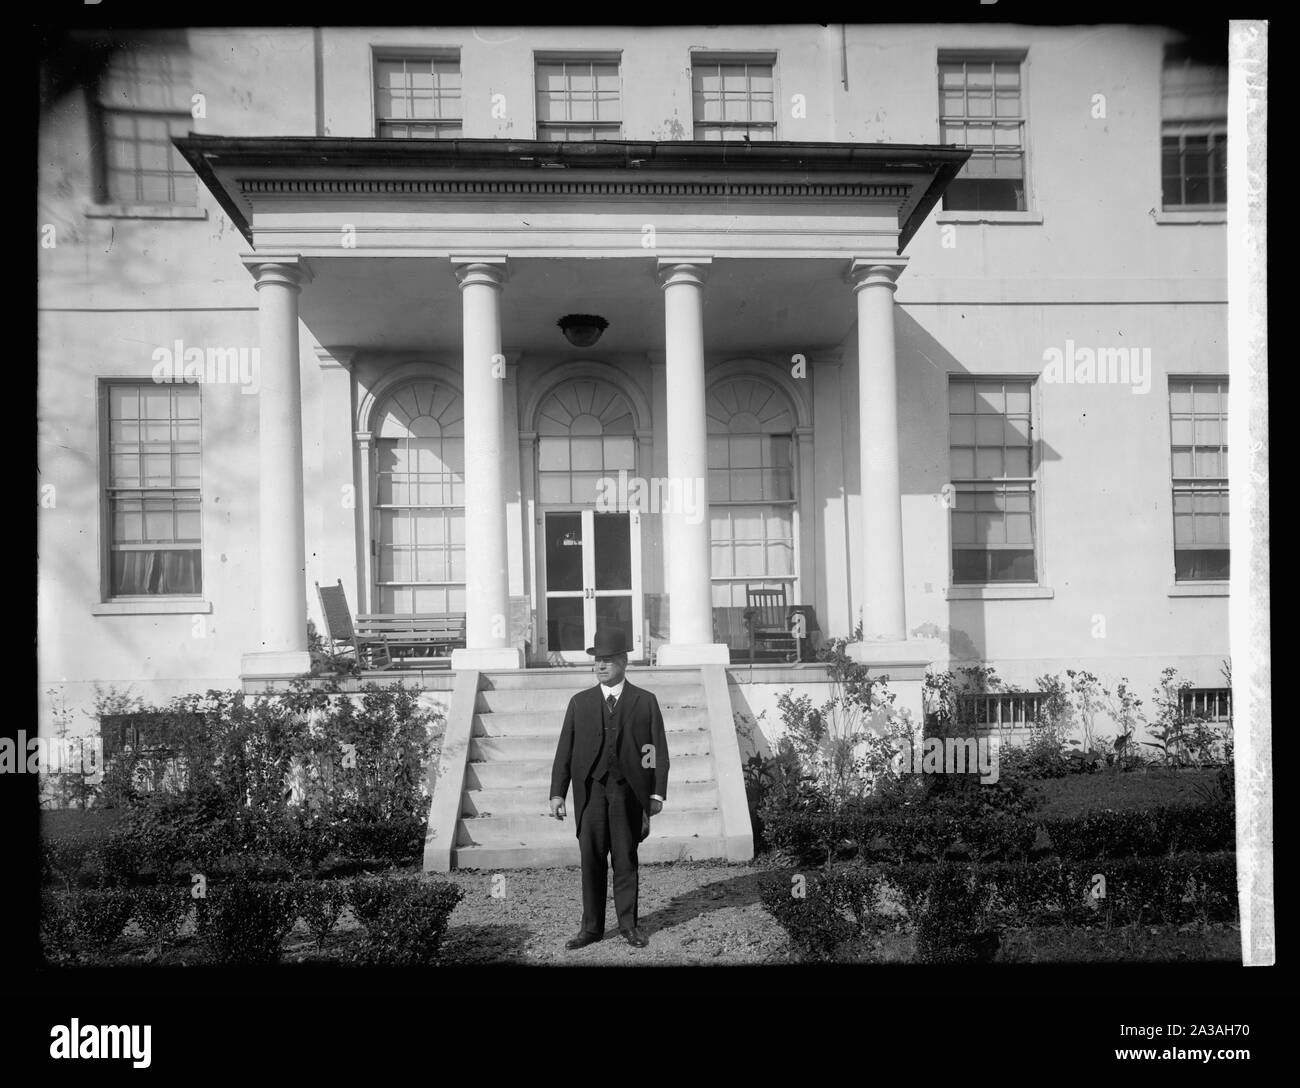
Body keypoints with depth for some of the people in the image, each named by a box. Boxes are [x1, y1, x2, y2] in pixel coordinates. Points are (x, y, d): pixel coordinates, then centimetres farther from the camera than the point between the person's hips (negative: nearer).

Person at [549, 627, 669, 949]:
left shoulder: (645, 701, 5)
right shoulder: (580, 702, 9)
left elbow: (659, 751, 3)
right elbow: (565, 751, 7)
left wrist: (657, 793, -3)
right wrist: (557, 793, 0)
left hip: (628, 792, -1)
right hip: (591, 790, 1)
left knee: (626, 861, 7)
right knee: (591, 861, 4)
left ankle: (628, 925, 19)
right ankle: (591, 927, 14)